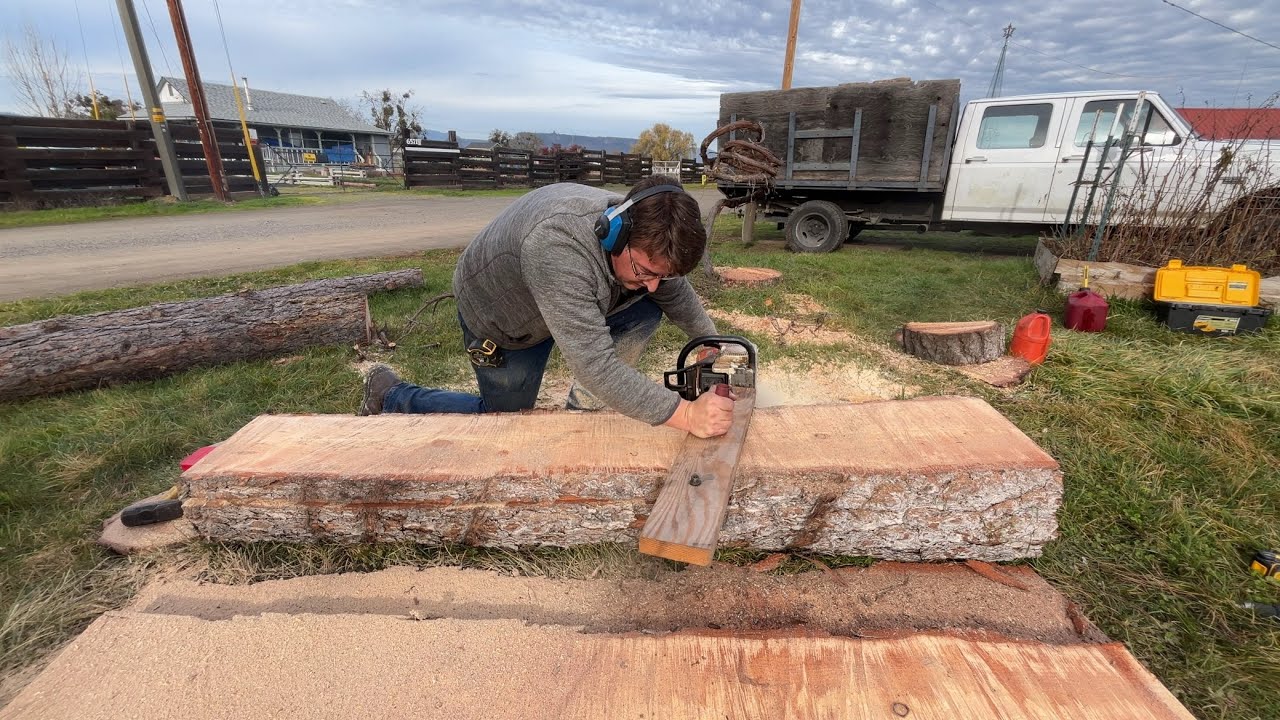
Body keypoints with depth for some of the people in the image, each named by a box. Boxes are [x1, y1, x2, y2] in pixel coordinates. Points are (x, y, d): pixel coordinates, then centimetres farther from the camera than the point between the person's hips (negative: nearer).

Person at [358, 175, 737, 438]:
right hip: (499, 317, -6)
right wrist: (686, 414, -49)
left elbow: (680, 297, -3)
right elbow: (595, 366, -48)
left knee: (646, 313, -13)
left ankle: (581, 412, -1)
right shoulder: (559, 243, -45)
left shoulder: (648, 239, -22)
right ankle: (389, 393, 23)